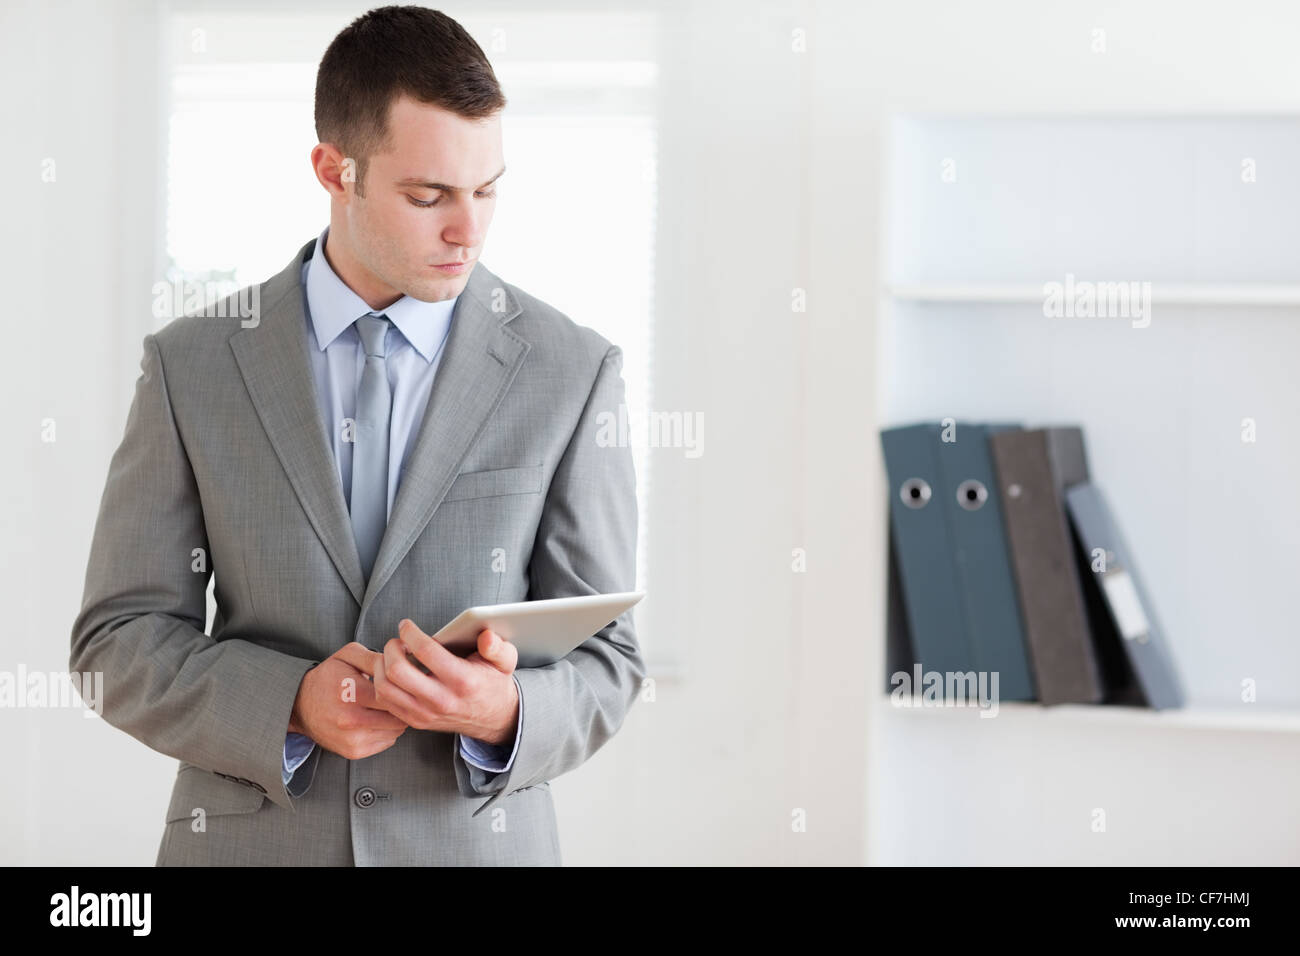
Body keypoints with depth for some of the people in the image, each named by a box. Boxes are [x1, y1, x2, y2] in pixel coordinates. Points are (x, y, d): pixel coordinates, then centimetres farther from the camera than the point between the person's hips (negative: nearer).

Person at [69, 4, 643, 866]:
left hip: (475, 842, 0)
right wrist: (292, 703, -17)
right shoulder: (193, 365, -1)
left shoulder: (573, 372, -3)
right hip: (248, 842, 0)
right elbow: (120, 641, -1)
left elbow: (604, 660, -1)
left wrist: (504, 713, -21)